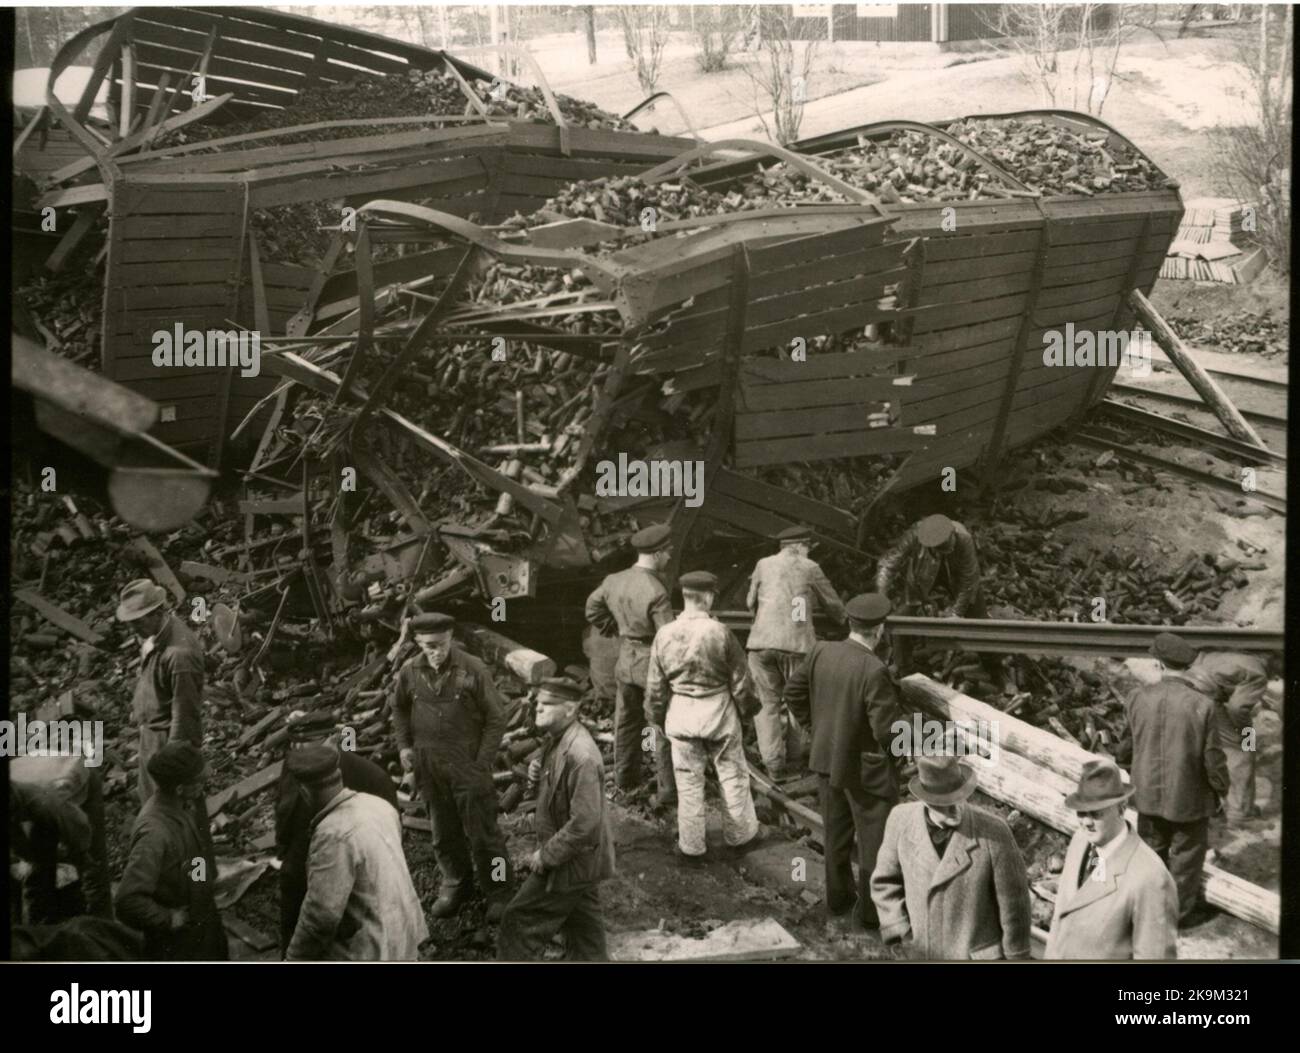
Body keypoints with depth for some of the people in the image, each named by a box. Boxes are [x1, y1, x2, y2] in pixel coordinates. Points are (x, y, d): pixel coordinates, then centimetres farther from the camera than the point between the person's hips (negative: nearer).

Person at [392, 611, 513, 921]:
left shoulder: (473, 670, -13)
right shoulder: (410, 672, -2)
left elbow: (496, 718, -7)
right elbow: (400, 709, 18)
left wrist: (482, 763, -10)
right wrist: (403, 746, 6)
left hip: (468, 766, -4)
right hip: (429, 767, 4)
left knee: (482, 833, 2)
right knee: (443, 832, 16)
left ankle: (498, 892, 17)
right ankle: (455, 884, 36)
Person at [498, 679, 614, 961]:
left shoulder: (581, 756, -28)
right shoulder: (557, 741, 3)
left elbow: (585, 822, -30)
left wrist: (547, 856, -22)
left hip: (569, 864, -10)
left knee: (519, 923, 1)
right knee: (584, 934, 19)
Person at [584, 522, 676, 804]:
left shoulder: (613, 581, -5)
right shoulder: (656, 593, -27)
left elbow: (593, 610, 12)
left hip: (626, 661, 7)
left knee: (627, 720, 22)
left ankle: (625, 780, 37)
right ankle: (667, 790, 11)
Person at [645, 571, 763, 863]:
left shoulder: (665, 634, -8)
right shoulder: (720, 632, -17)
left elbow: (655, 685, 0)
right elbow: (739, 678, -7)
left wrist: (656, 717, 15)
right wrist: (747, 704, 12)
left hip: (681, 711, 2)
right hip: (718, 711, -2)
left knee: (688, 779, 11)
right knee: (732, 775, 16)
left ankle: (691, 847, 19)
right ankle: (741, 836, 30)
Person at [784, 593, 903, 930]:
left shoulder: (821, 652, -8)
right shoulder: (874, 671, -28)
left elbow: (794, 691, 4)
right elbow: (887, 731, -26)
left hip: (827, 758, 7)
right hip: (866, 767, -7)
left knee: (837, 835, 21)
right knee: (875, 841, 10)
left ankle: (839, 904, 34)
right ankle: (871, 912, 20)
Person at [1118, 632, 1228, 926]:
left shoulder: (1139, 698, -13)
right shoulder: (1201, 706, -24)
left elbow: (1128, 742, 3)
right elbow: (1212, 758, -17)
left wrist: (1117, 756, 26)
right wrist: (1222, 789, 2)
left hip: (1149, 793, 3)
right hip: (1189, 797, -3)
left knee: (1152, 849, 23)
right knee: (1186, 856, 18)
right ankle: (1182, 911, 31)